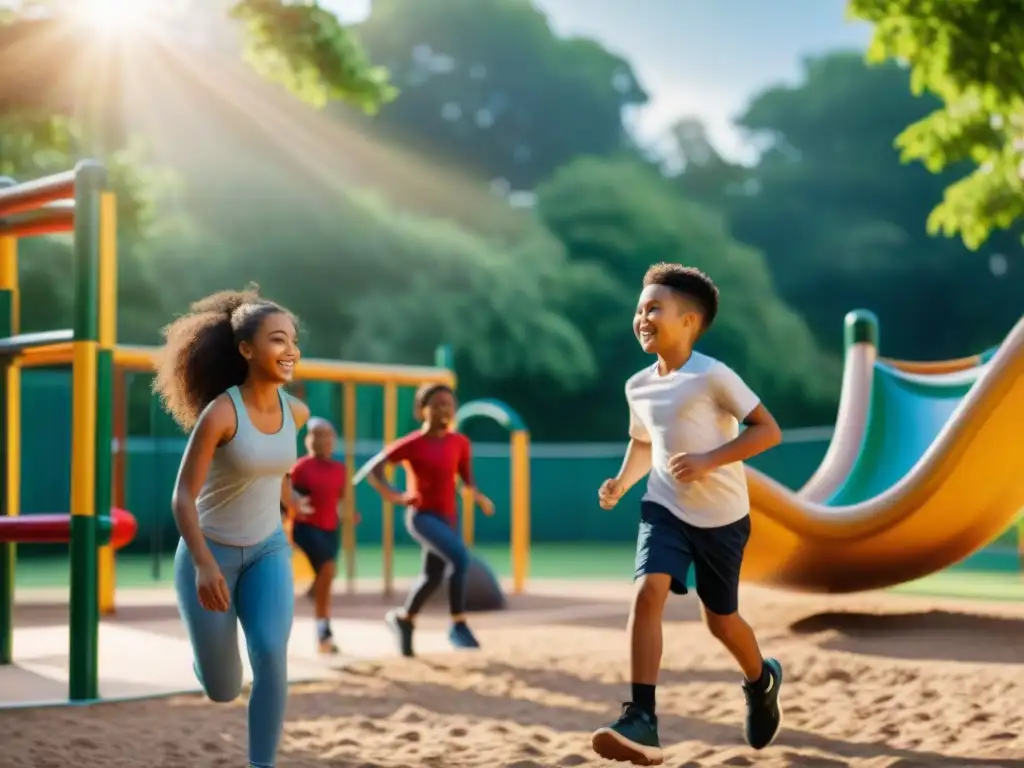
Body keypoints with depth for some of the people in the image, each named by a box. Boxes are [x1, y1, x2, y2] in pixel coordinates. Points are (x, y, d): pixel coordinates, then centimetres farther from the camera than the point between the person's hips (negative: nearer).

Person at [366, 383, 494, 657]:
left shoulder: (459, 442, 2)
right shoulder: (412, 444, -12)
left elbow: (465, 476, 17)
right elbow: (374, 469, -12)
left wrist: (477, 496, 0)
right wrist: (391, 494, -26)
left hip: (448, 517, 6)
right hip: (422, 516, -6)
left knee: (433, 576, 14)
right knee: (460, 557, -26)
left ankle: (403, 619, 40)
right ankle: (458, 624, -16)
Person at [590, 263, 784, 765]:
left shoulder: (712, 376, -16)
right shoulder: (639, 386, 3)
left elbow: (768, 430, -16)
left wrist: (708, 460, -25)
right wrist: (622, 482, 3)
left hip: (721, 516, -4)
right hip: (664, 509, 4)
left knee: (721, 619, 10)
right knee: (647, 592, -21)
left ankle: (762, 681, 44)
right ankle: (641, 718, -21)